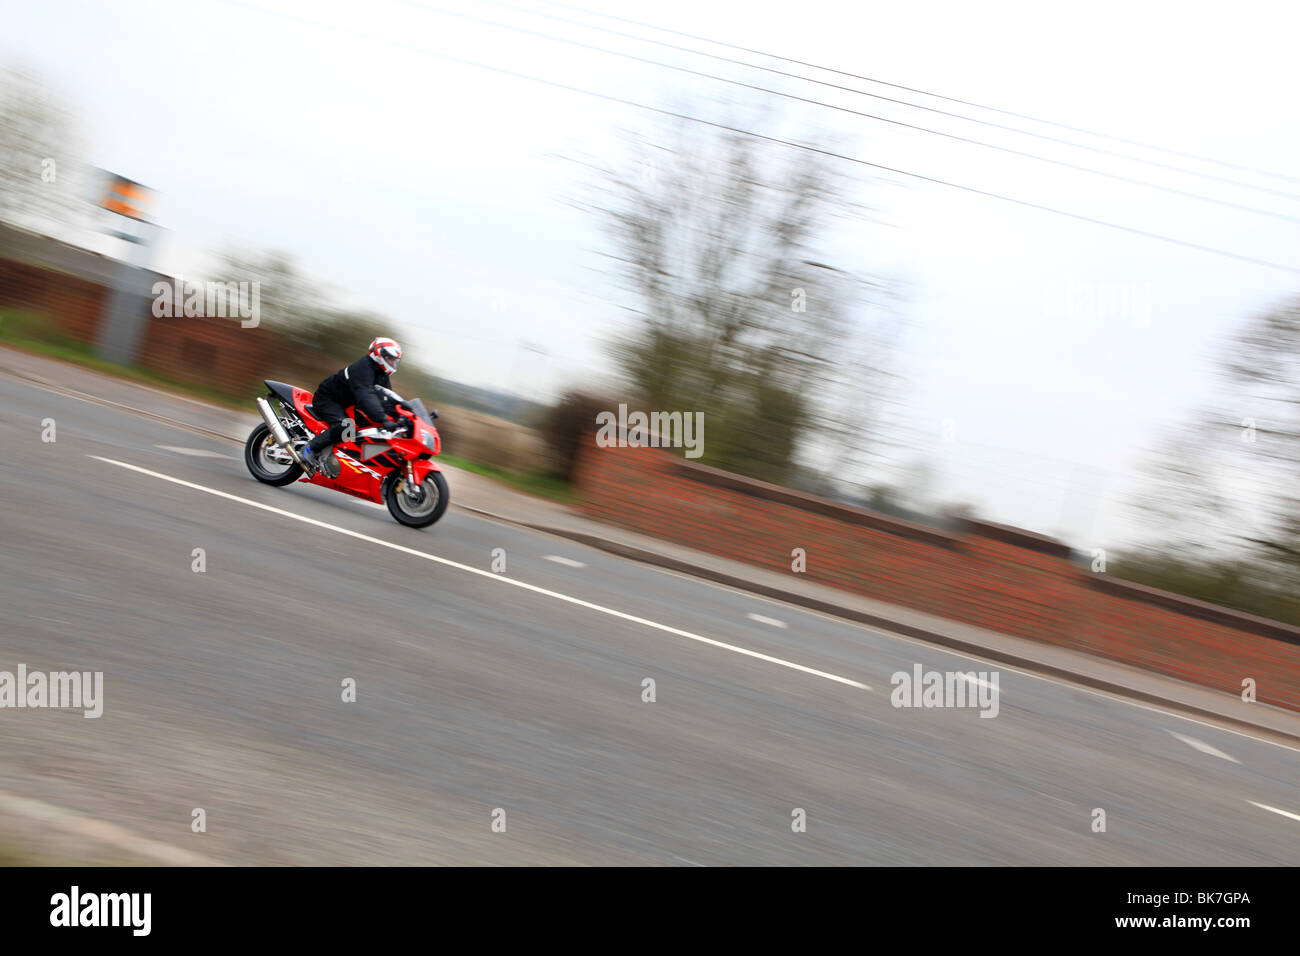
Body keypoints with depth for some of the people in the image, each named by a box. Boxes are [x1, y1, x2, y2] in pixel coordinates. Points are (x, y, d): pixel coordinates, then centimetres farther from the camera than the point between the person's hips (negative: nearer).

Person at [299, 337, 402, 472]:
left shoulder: (382, 375, 4)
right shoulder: (362, 369, -27)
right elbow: (365, 398, -42)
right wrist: (383, 419, -52)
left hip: (346, 404, 10)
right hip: (327, 399, -10)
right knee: (344, 426, -33)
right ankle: (310, 448, -22)